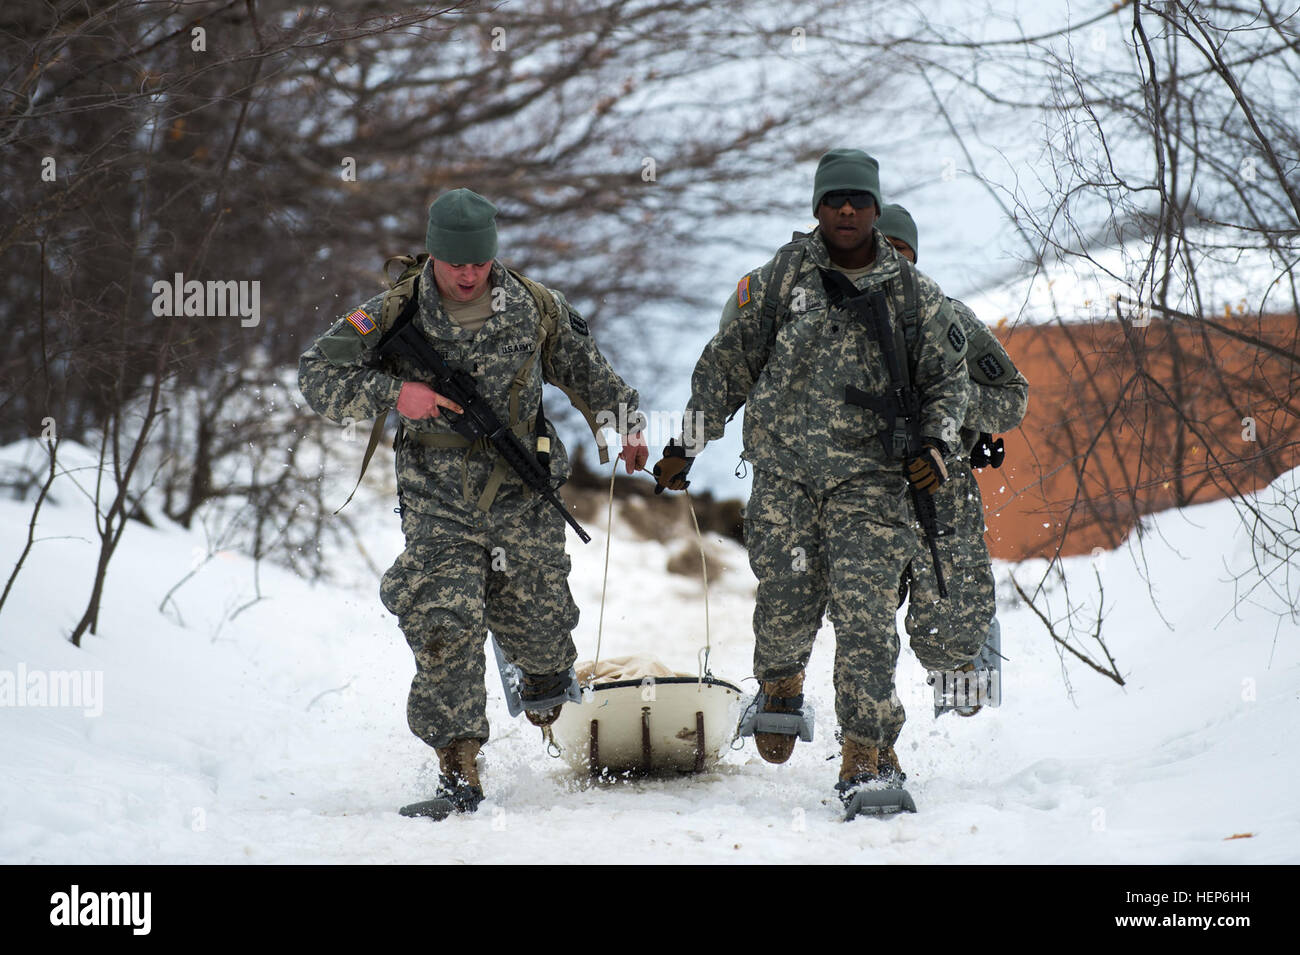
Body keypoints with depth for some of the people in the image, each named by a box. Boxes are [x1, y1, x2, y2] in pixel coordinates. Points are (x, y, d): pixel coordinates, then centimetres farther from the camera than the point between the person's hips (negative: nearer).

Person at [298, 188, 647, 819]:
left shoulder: (535, 309, 1)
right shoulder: (394, 314, -6)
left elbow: (587, 371, 19)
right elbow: (317, 376, -7)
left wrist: (627, 422, 16)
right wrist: (392, 394, -19)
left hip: (523, 497, 2)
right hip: (438, 503, -1)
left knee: (538, 627, 4)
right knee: (445, 629, -15)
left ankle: (547, 680, 44)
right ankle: (459, 773, -9)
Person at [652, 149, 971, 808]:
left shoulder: (913, 294, 7)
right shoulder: (783, 276, 5)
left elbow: (949, 378, 16)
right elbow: (728, 362, 10)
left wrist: (936, 442, -2)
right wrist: (687, 443, 8)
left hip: (871, 478, 0)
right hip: (784, 473, 0)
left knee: (865, 617, -11)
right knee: (787, 603, -1)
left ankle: (868, 754, -6)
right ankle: (779, 690, 32)